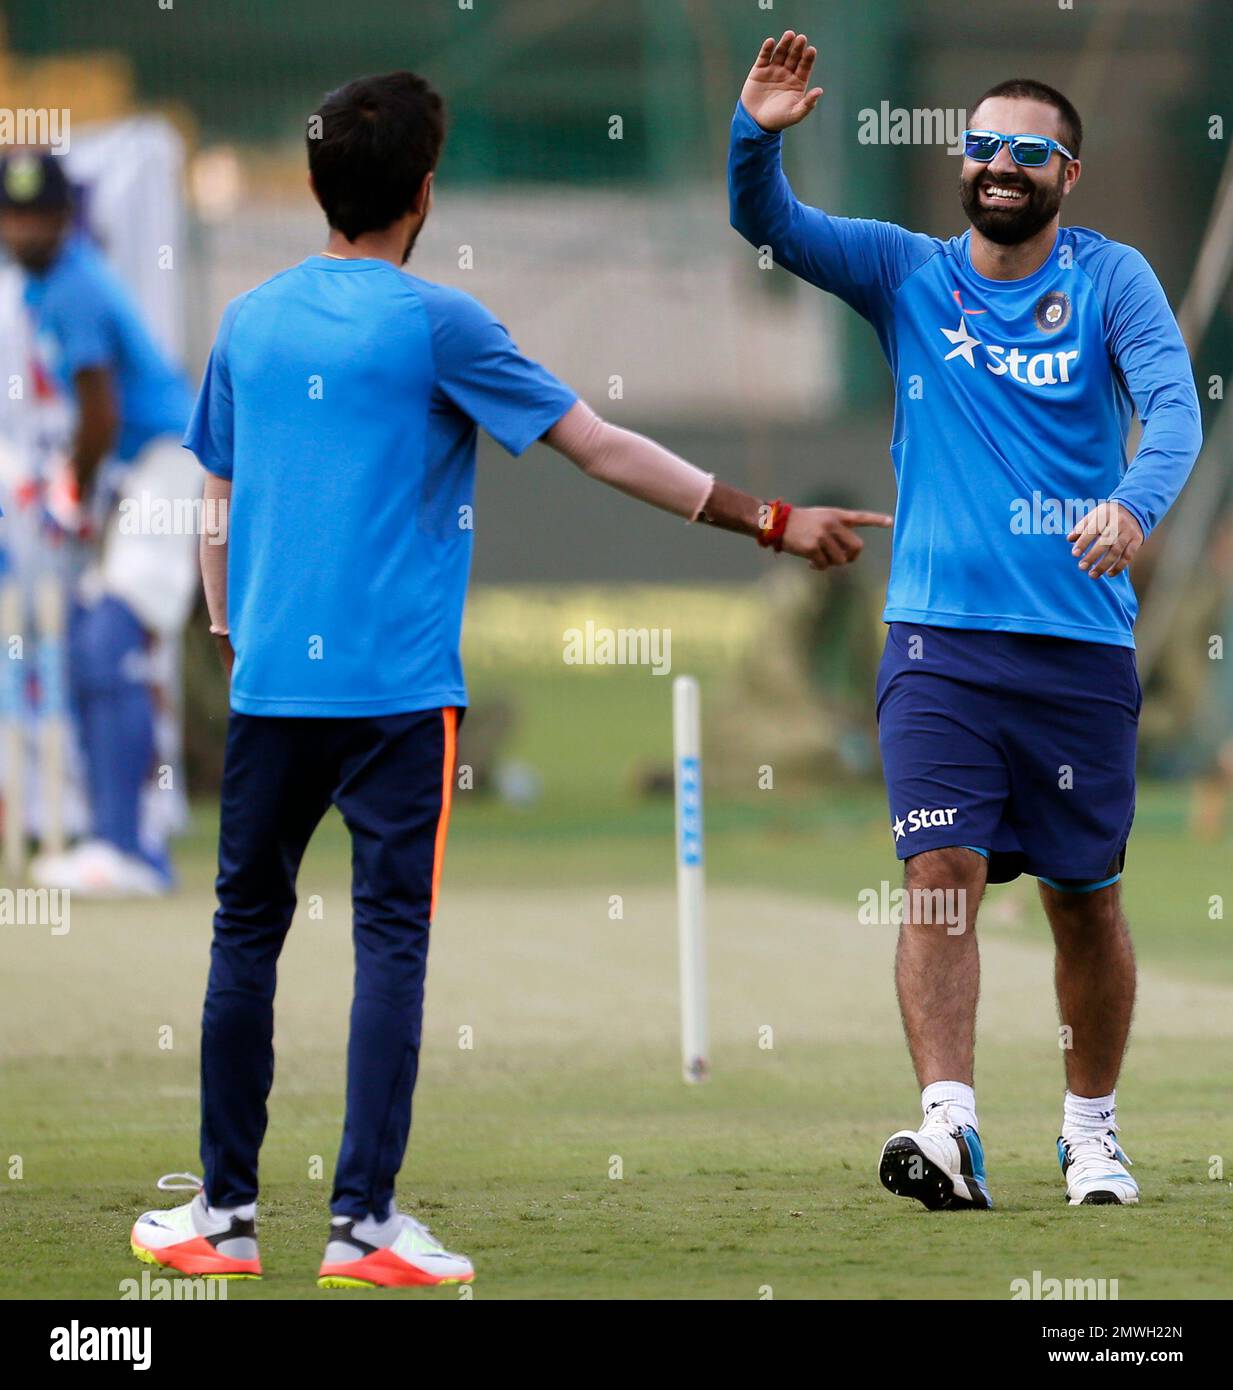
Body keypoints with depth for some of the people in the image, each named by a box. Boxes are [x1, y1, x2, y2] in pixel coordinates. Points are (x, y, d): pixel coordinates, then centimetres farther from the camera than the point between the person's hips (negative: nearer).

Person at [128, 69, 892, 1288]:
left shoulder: (249, 323, 8)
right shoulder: (434, 324, -5)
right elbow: (604, 451, -4)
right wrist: (771, 520, 1)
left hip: (268, 681, 4)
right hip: (398, 686, -4)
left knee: (245, 932, 11)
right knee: (390, 940, -2)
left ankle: (225, 1213, 11)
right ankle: (361, 1223, -7)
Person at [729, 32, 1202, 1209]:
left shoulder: (1110, 279, 2)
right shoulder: (906, 273, 8)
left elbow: (1173, 401, -12)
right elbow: (769, 225, -1)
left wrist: (1135, 502, -33)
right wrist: (756, 134, -22)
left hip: (1080, 640, 0)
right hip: (938, 634, 0)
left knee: (1086, 899, 7)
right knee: (940, 873, -14)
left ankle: (1091, 1130, 22)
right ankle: (948, 1125, -20)